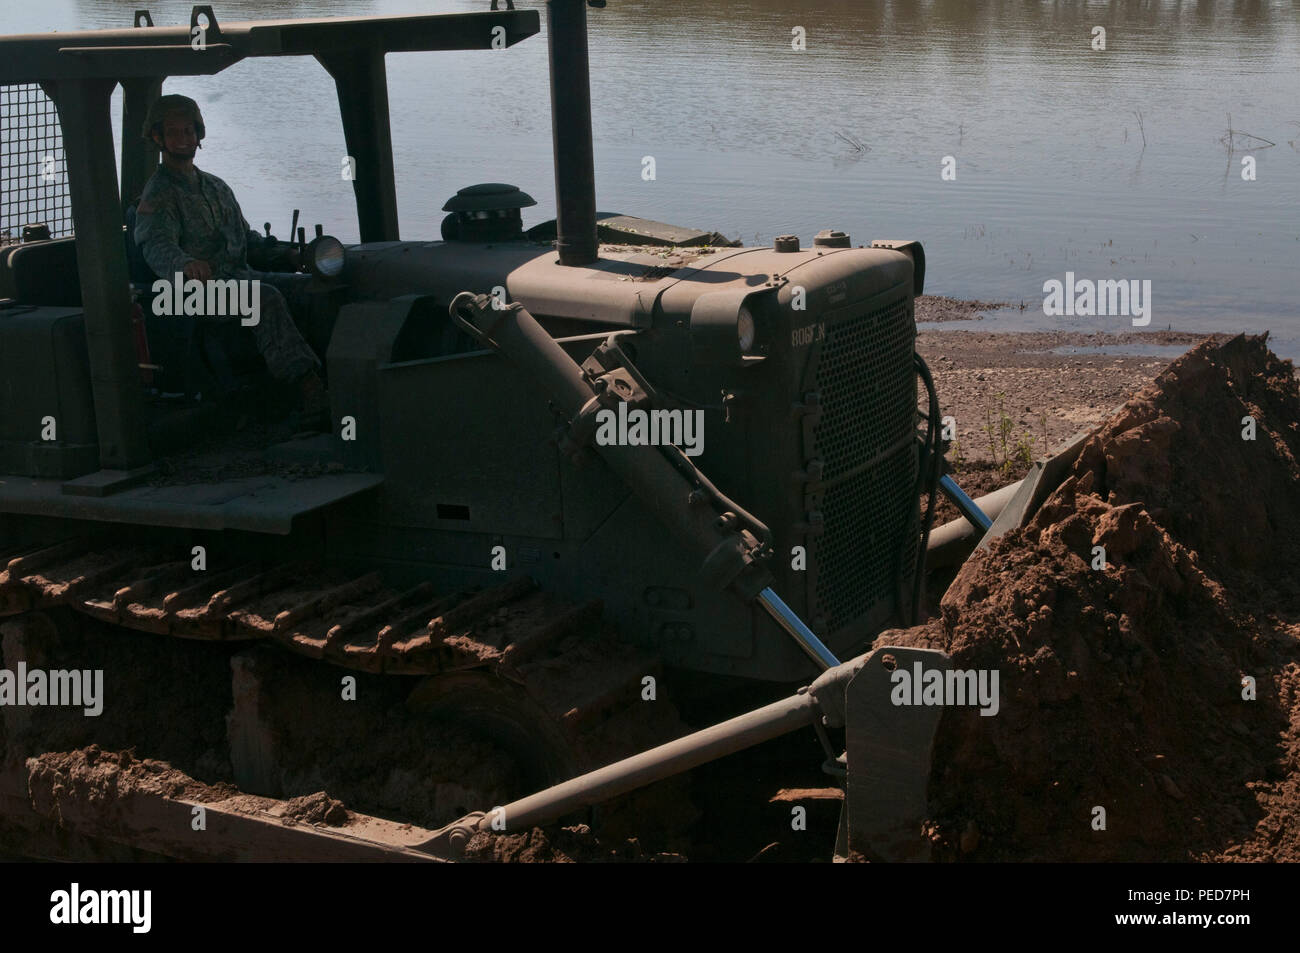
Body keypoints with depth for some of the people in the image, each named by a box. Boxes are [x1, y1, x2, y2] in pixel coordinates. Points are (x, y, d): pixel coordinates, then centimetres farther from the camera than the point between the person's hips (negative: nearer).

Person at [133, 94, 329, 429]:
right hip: (200, 287, -7)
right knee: (265, 299, -35)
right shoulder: (158, 195, 1)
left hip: (239, 275, 7)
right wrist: (185, 264, -41)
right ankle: (309, 389, -48)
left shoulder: (216, 187, 27)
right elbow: (157, 244, -19)